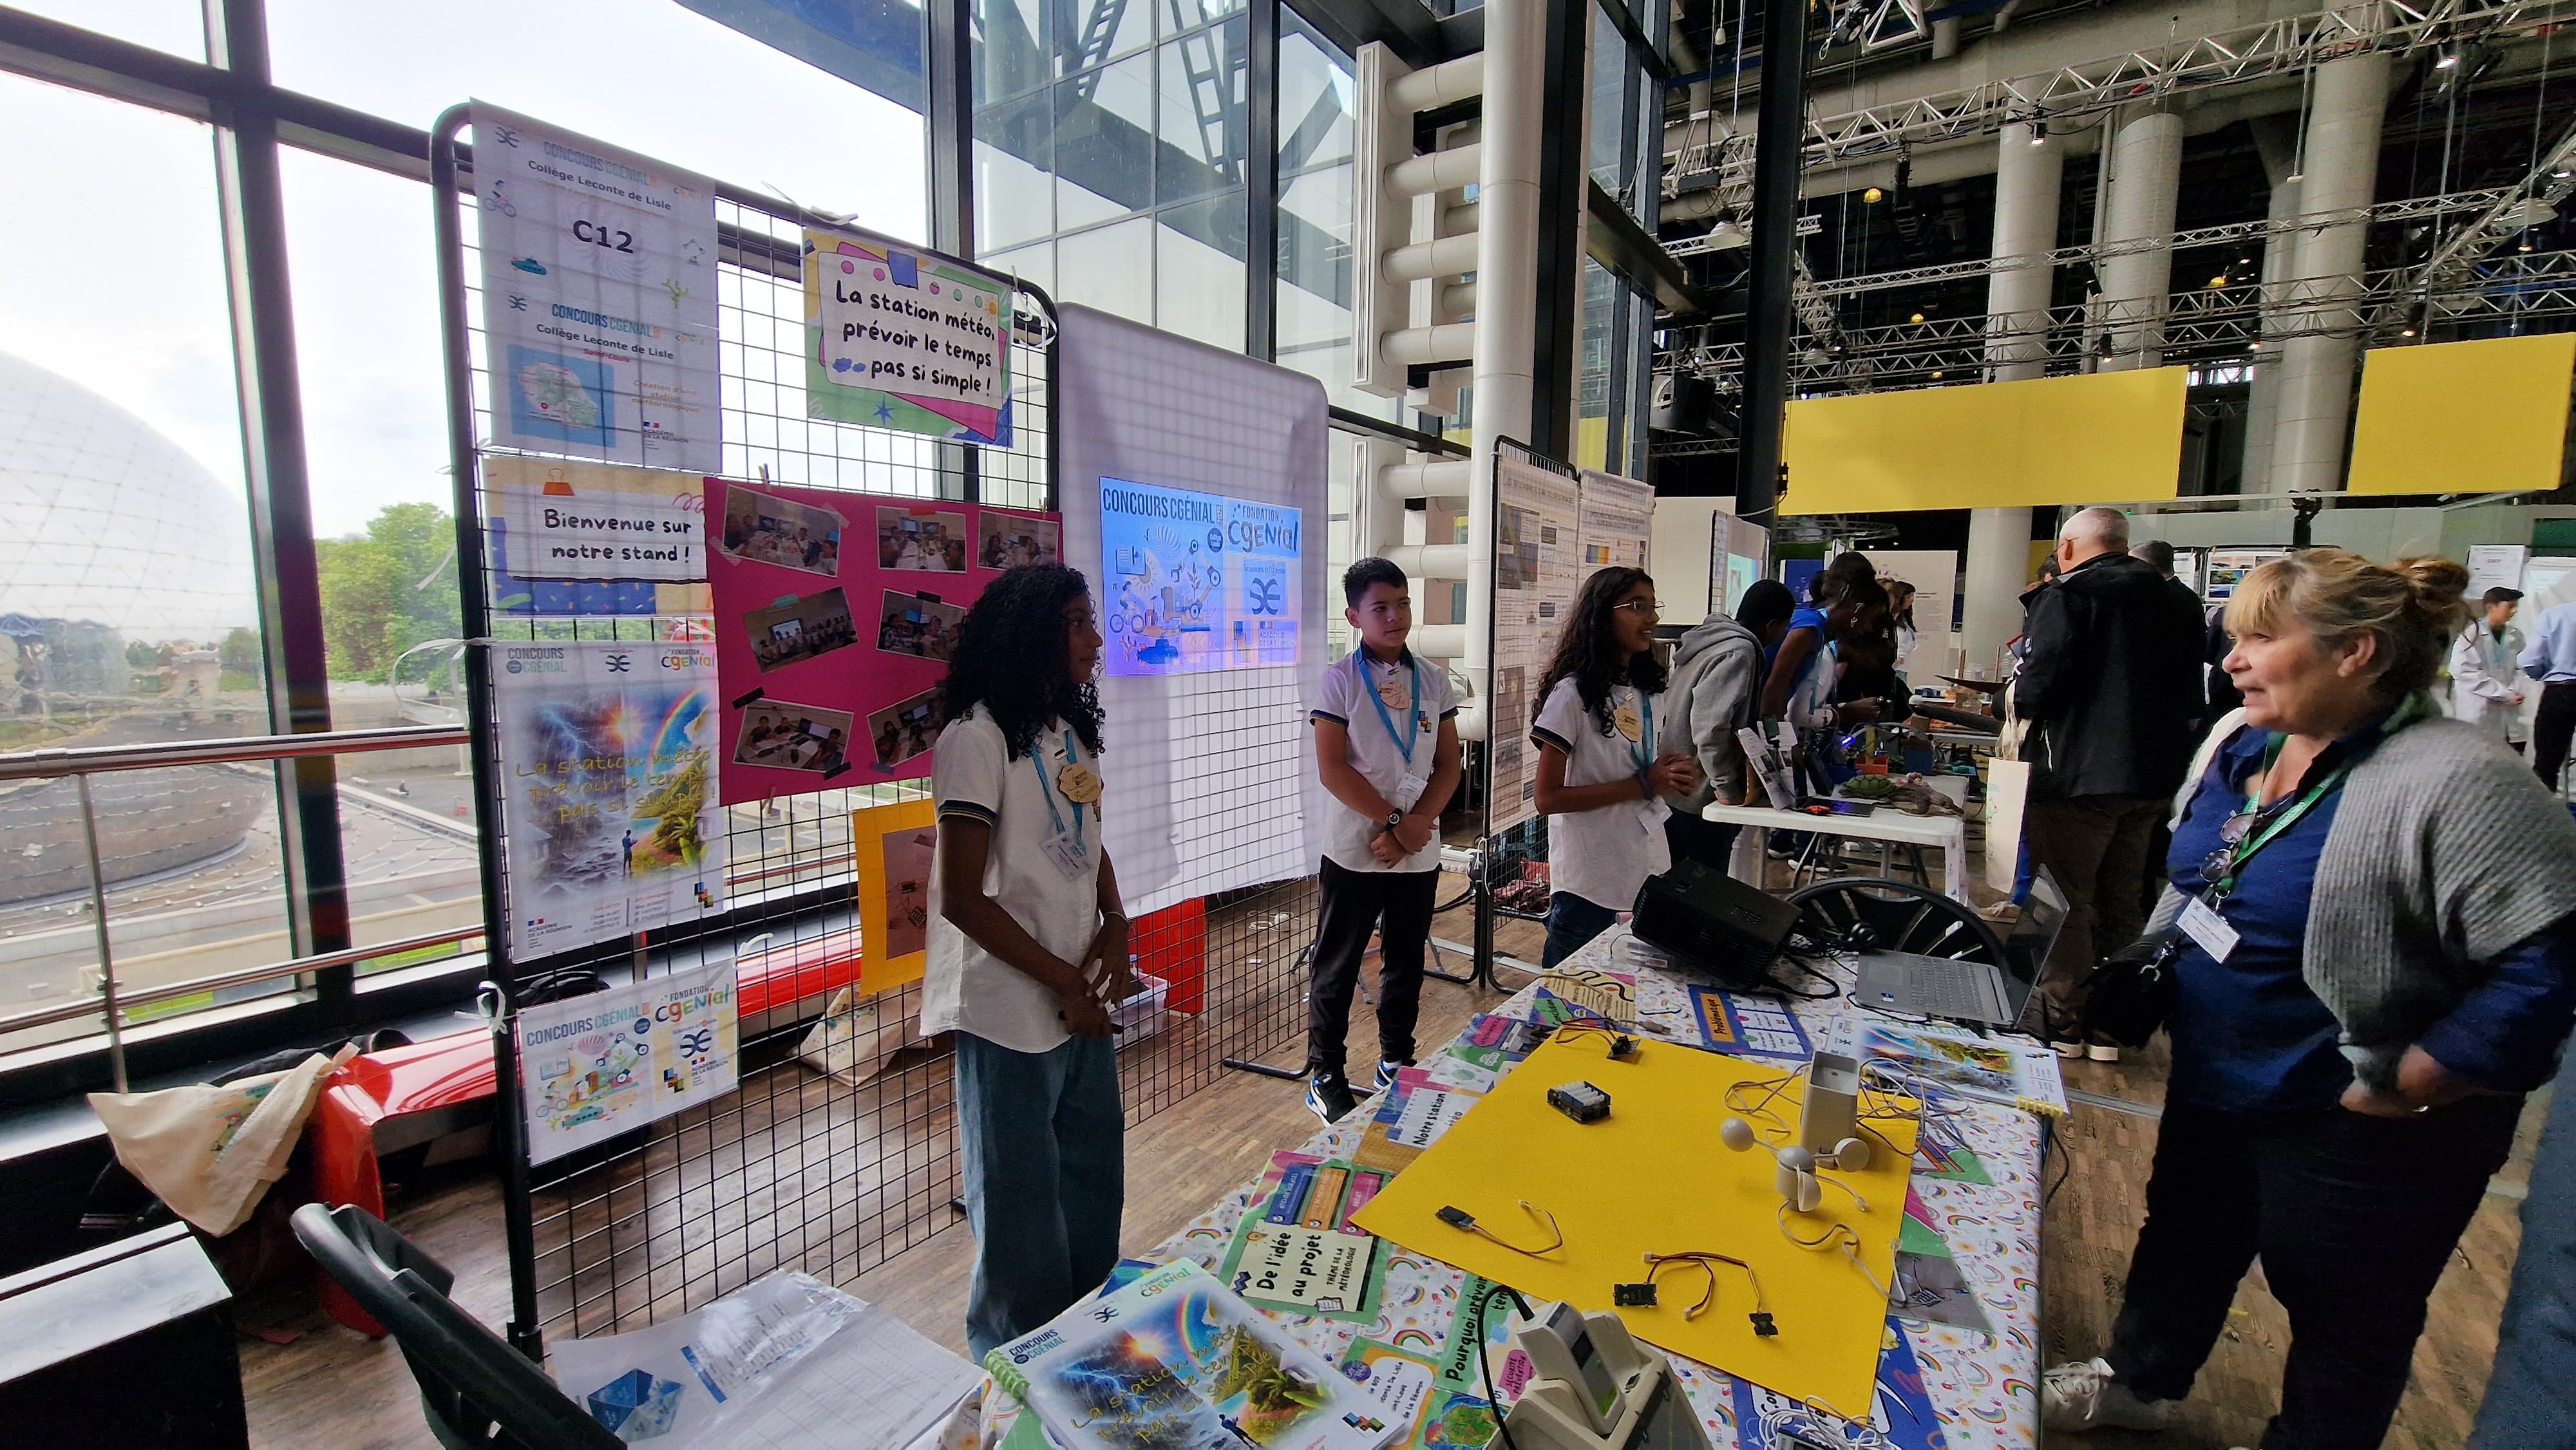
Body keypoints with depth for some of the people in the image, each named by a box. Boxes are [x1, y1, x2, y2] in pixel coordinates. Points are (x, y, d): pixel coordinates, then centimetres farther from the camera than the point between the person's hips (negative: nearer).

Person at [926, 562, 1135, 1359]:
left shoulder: (1072, 731, 8)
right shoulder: (979, 737, -17)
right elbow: (961, 898, -19)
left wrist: (1116, 926, -2)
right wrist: (1064, 983, -14)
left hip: (1083, 1002, 8)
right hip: (1012, 1014, -8)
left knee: (1095, 1186, 21)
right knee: (1021, 1210, 10)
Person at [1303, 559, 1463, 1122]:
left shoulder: (1433, 679, 5)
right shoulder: (1339, 680, -7)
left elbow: (1448, 765, 4)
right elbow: (1332, 769, -13)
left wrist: (1416, 826, -10)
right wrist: (1396, 821, -16)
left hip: (1419, 851, 4)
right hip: (1354, 852, -4)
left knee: (1406, 963, 16)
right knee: (1337, 967, 7)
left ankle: (1396, 1063, 35)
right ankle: (1325, 1075, 23)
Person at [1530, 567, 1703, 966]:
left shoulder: (1651, 693, 10)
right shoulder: (1574, 694, -13)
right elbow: (1548, 798, -17)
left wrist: (1679, 777, -1)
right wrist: (1642, 785, -19)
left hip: (1650, 873, 7)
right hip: (1588, 886, -7)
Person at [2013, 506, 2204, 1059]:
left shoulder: (2067, 595, -10)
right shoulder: (2175, 603, 12)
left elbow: (2035, 690, -18)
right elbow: (2192, 699, 17)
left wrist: (2019, 698, 3)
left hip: (2078, 773, -7)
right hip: (2154, 776, 7)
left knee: (2064, 900, 3)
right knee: (2120, 902, 15)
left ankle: (2063, 1022, 9)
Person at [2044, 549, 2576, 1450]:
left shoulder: (2454, 783, -25)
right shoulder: (2241, 749, -1)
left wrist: (2404, 1089, -23)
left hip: (2352, 1132, -7)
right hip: (2213, 1088, 8)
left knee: (2342, 1323, 16)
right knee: (2185, 1238, 26)